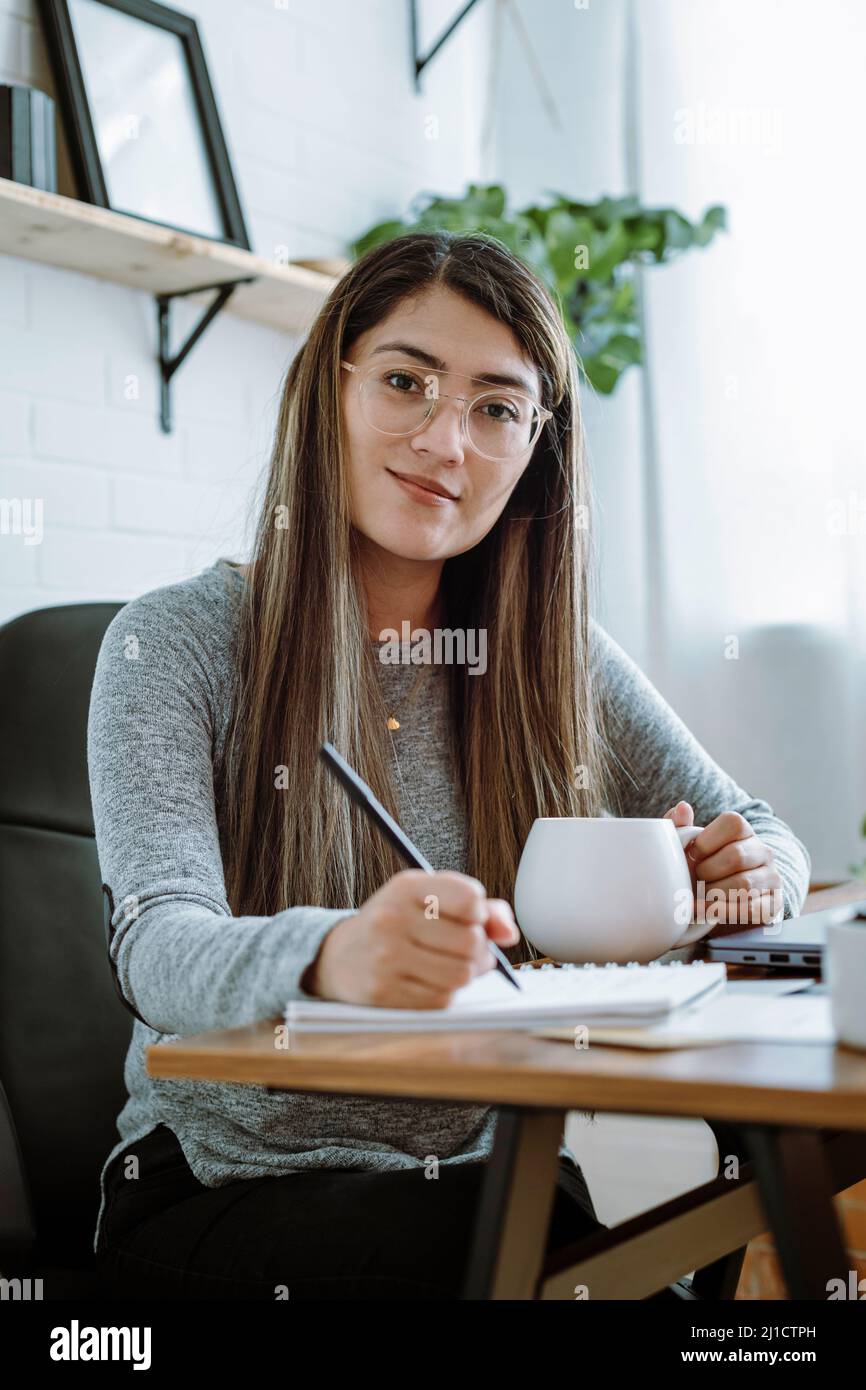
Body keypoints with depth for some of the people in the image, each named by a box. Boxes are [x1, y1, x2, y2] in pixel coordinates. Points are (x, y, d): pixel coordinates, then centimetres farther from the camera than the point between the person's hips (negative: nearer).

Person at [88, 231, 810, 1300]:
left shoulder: (554, 655, 7)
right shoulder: (176, 644, -6)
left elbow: (755, 832, 13)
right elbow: (157, 947, -20)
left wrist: (753, 870, -13)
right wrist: (327, 958, -43)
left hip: (489, 1172, 4)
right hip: (224, 1194, -4)